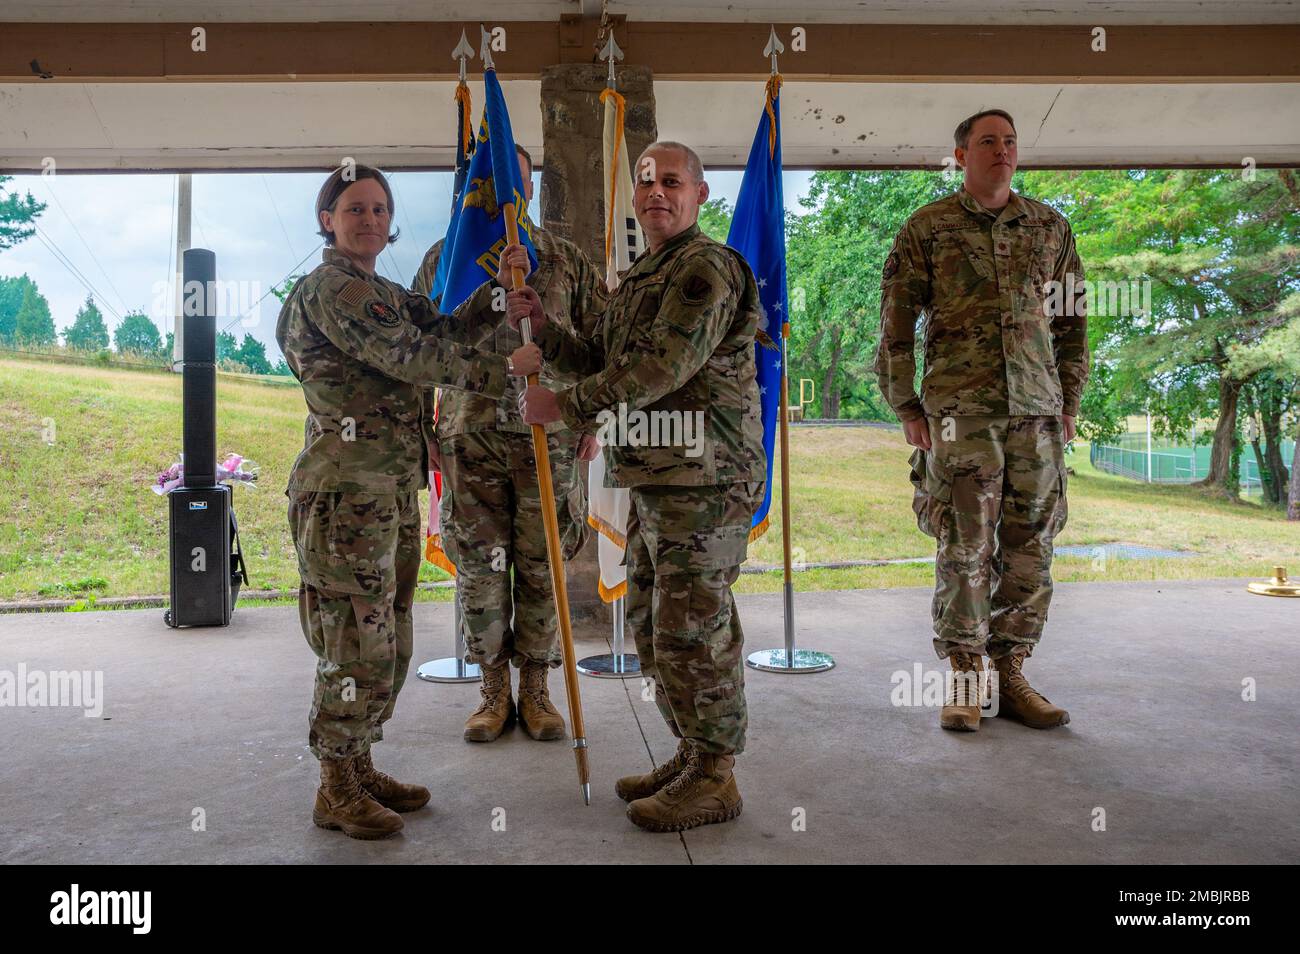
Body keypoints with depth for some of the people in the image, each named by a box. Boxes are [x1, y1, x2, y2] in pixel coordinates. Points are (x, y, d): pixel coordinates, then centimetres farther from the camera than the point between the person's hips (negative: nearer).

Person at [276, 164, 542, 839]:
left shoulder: (380, 293, 21)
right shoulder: (330, 288, -9)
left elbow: (442, 329, 8)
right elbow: (410, 358, -15)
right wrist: (504, 369, -9)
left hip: (393, 490, 10)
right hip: (348, 488, -9)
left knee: (387, 644, 14)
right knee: (357, 642, -3)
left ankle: (360, 768, 28)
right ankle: (335, 792, 11)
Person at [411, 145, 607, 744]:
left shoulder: (567, 259, 10)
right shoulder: (445, 257, 10)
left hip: (550, 436, 0)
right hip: (469, 435, 0)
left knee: (540, 567, 4)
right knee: (478, 566, 3)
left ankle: (535, 689, 17)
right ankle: (493, 690, 17)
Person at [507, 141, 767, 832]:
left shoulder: (706, 267, -11)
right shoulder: (640, 276, 21)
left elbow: (661, 367, -21)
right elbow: (604, 363, 21)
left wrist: (564, 406, -14)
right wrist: (544, 328, 7)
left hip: (702, 480, -10)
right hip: (653, 480, 10)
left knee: (692, 628, -3)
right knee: (649, 621, 16)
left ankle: (715, 777, 12)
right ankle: (691, 754, 31)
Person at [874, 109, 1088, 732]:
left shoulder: (1050, 227, 15)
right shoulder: (927, 228, 5)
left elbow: (1072, 320, 18)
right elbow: (895, 323, 3)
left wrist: (1070, 403, 11)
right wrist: (906, 406, -2)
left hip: (1037, 409, 4)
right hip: (960, 409, -3)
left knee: (1029, 549, 5)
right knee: (966, 547, -3)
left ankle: (1012, 676, 16)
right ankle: (963, 681, 8)